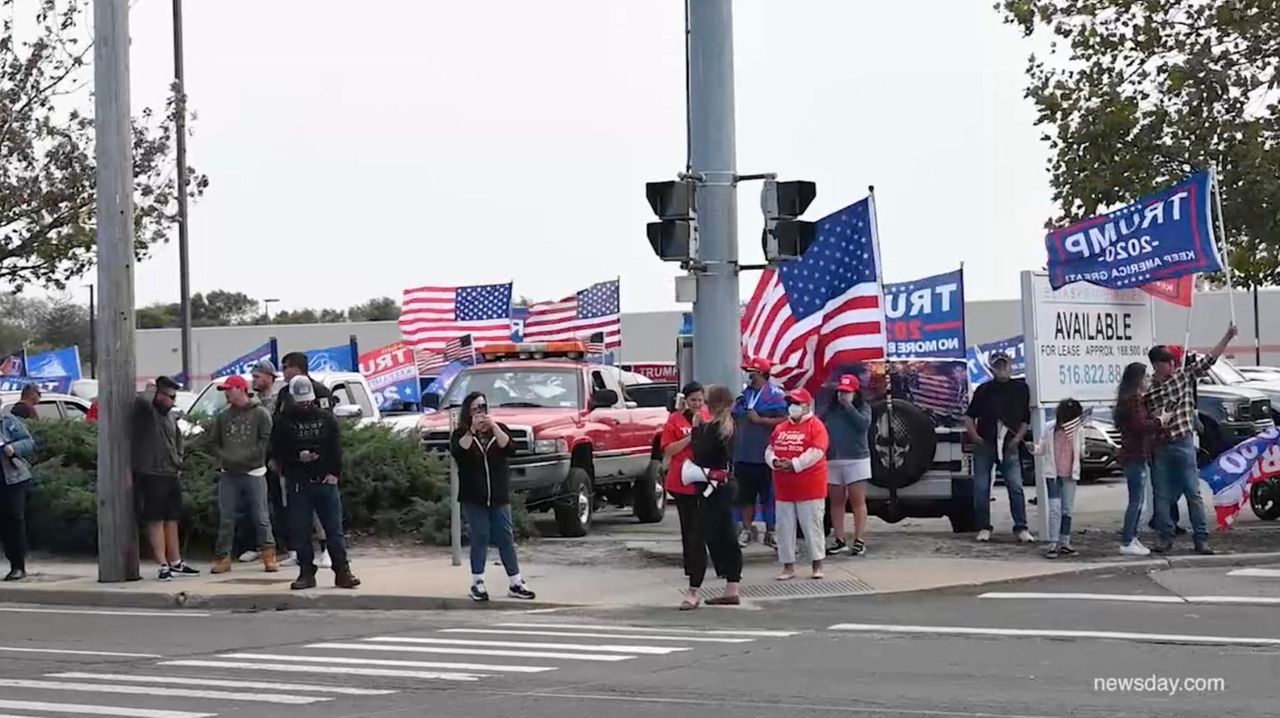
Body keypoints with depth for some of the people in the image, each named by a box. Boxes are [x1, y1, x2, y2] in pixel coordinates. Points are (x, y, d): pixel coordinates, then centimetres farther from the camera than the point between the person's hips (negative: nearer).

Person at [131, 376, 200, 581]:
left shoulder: (171, 416, 16)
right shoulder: (145, 412, -8)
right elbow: (141, 401, -33)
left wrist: (178, 461, 17)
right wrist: (151, 390, -12)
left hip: (172, 475, 8)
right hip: (151, 475, -8)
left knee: (172, 520, 13)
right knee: (156, 521, -4)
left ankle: (176, 563, 20)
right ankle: (163, 566, -4)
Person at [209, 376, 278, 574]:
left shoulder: (260, 414, 0)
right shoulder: (222, 416, 14)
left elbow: (266, 440, -7)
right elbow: (214, 442, 14)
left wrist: (246, 457, -15)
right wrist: (224, 457, -6)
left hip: (254, 473, -4)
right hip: (228, 474, 4)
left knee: (261, 518, -2)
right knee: (226, 519, 2)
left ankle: (269, 556, 3)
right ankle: (222, 558, 5)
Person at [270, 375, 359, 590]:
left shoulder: (326, 419, 7)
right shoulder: (284, 422, 3)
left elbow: (336, 449, 6)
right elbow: (276, 452, 2)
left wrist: (334, 473, -5)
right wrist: (297, 456, -13)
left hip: (326, 482, 1)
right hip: (297, 484, -1)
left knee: (334, 530, 1)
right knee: (301, 532, 2)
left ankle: (342, 572, 4)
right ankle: (306, 573, 10)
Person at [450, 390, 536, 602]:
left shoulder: (499, 429, 8)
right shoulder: (461, 434, 3)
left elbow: (509, 448, -10)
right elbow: (457, 451, -18)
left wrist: (494, 427, -20)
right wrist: (472, 430, -24)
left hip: (499, 495, 2)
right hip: (474, 497, -2)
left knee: (506, 538, 2)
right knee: (480, 539, -1)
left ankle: (515, 583, 5)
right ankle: (477, 583, 5)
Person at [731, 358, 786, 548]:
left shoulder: (775, 395, -6)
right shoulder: (745, 394, 14)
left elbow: (783, 420, -15)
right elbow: (735, 418, 24)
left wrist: (760, 420, -15)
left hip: (765, 456, -6)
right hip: (743, 454, 6)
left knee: (768, 495, -1)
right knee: (746, 495, 10)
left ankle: (770, 532, 5)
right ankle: (747, 529, 19)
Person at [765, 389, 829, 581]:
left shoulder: (816, 426, -6)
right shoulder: (780, 428, 14)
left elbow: (816, 452, -17)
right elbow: (770, 450, 13)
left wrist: (795, 464, -22)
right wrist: (774, 461, -10)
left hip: (809, 487, -6)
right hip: (784, 487, 6)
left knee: (812, 526, 0)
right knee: (784, 527, 6)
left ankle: (817, 565, 10)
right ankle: (788, 566, 13)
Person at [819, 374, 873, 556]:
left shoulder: (863, 408, 2)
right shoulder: (829, 409, 10)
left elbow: (864, 424, -16)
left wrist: (848, 405, -13)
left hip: (856, 460, -3)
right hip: (832, 461, 4)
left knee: (858, 501, -3)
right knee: (836, 502, 6)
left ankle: (859, 541, -3)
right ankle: (839, 541, 12)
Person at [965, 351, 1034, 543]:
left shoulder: (1020, 389, 6)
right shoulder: (984, 390, 2)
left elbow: (1025, 419, 13)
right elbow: (969, 416, 7)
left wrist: (1017, 439, 0)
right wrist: (975, 437, -6)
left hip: (1008, 446, 0)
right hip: (985, 445, 0)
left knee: (1015, 486, -7)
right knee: (981, 488, 1)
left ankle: (1021, 528, -3)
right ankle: (984, 528, 10)